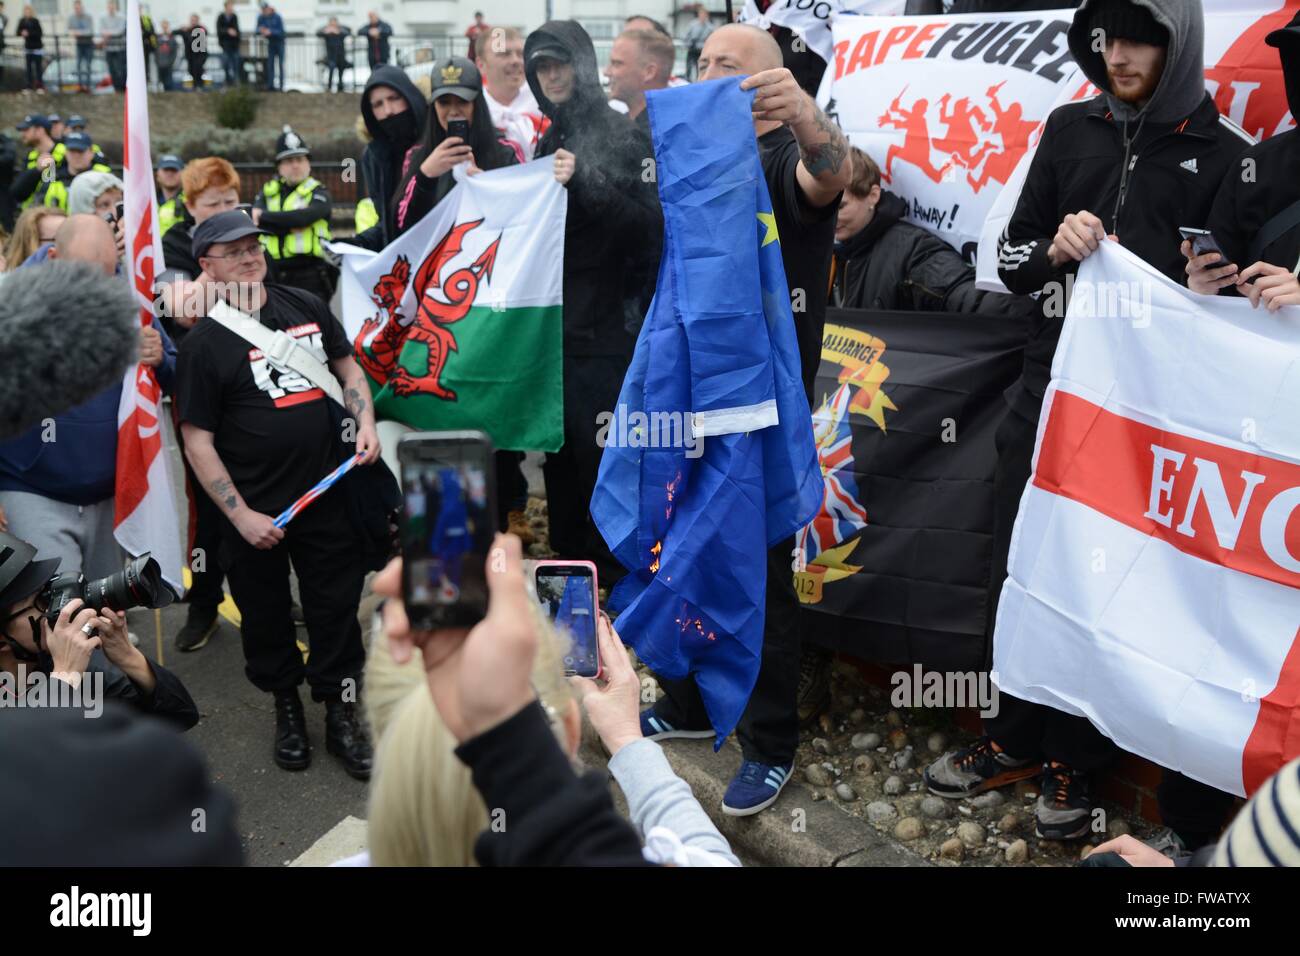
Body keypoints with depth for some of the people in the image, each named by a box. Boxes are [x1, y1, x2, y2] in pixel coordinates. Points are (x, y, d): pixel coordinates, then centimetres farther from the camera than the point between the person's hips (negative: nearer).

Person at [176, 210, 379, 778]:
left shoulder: (305, 307, 4)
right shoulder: (203, 343, -9)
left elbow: (347, 367, 17)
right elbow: (197, 440, -9)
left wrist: (365, 422, -2)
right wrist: (240, 514, -14)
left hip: (325, 494, 3)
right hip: (256, 510, -3)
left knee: (337, 608, 8)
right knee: (266, 616, 12)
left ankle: (342, 716, 22)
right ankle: (286, 707, 33)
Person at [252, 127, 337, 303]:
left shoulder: (318, 192, 2)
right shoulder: (268, 191, 14)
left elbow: (305, 217, -19)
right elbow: (254, 219, -4)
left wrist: (264, 217, -10)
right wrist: (290, 225, -16)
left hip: (309, 276, -4)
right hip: (274, 274, 4)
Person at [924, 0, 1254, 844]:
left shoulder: (1226, 156, 0)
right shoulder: (1071, 129, 8)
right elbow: (1011, 257, 10)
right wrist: (1053, 249, -11)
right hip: (1048, 390, 3)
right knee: (1018, 572, 10)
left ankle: (1074, 761, 22)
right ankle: (1016, 739, 28)